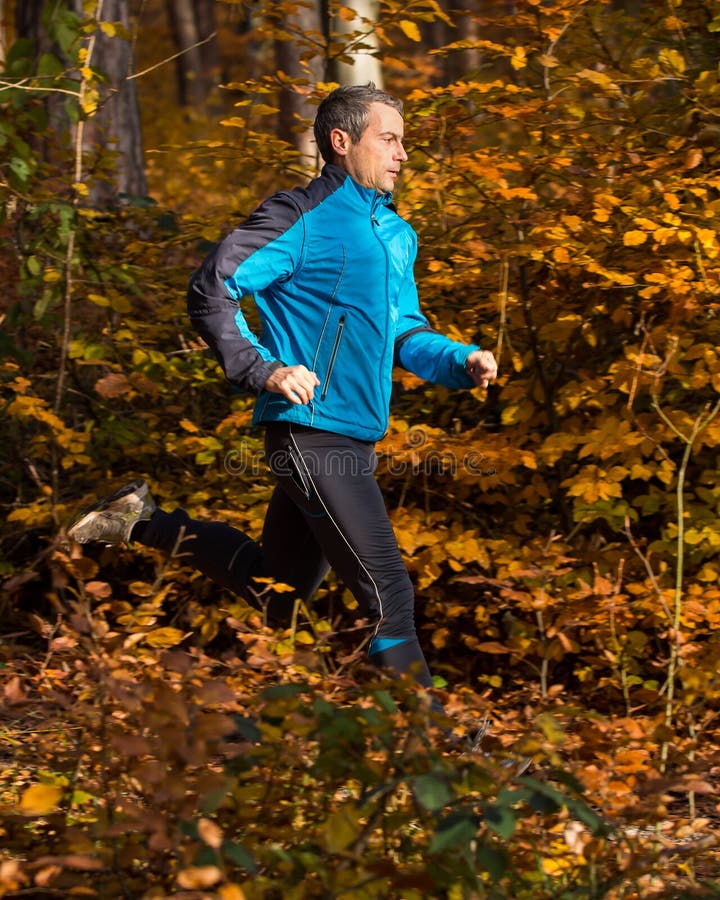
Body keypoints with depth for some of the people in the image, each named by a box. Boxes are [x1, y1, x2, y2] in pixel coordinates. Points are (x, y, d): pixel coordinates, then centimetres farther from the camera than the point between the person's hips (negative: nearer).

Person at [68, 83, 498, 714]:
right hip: (313, 436, -10)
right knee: (389, 596, -10)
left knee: (275, 588, 21)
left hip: (354, 443, 10)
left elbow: (405, 334, 24)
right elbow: (212, 292, -14)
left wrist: (462, 361, 5)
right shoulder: (304, 216, -10)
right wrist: (262, 370, -22)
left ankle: (146, 523, 31)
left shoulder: (398, 235, 17)